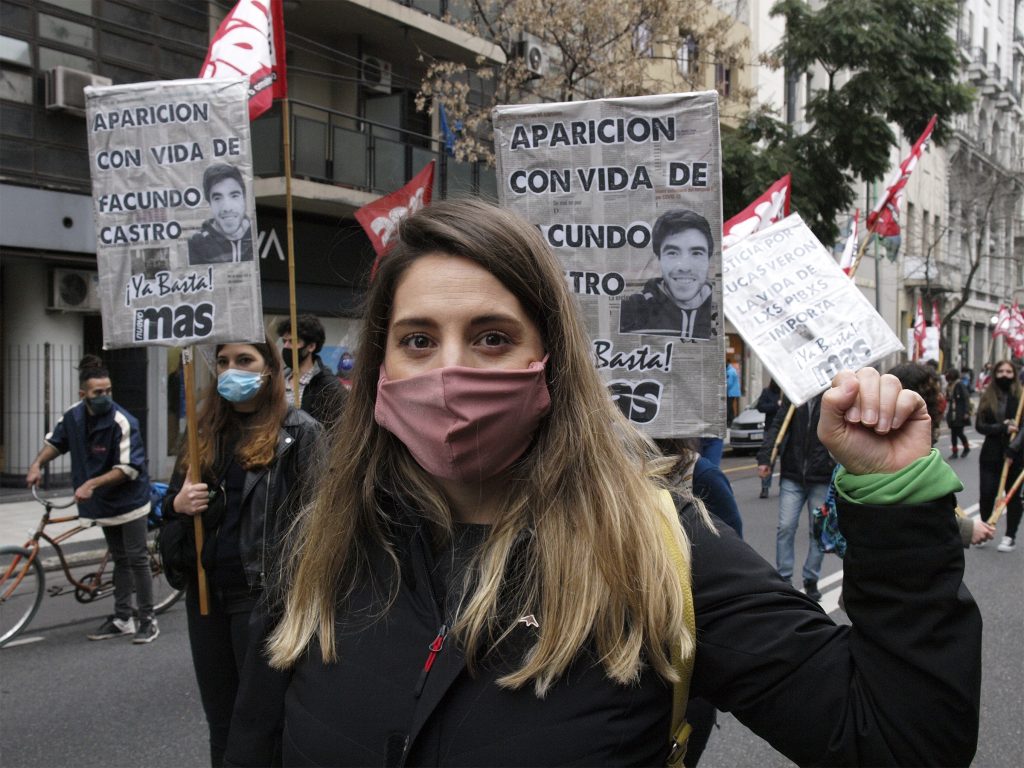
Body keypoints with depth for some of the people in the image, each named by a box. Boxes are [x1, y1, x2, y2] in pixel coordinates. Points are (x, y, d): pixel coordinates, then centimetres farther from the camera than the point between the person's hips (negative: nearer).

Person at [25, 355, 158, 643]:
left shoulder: (122, 422, -23)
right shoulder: (74, 415, -4)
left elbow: (128, 468, -24)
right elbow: (56, 441, 16)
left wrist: (92, 483, -30)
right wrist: (37, 463, 2)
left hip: (129, 502, -6)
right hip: (104, 503, 6)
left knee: (136, 560, -2)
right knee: (120, 561, 15)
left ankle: (148, 620, 7)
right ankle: (122, 618, 23)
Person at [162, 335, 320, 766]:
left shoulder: (299, 431, -5)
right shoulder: (205, 431, 13)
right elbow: (172, 504, 19)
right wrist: (179, 504, -5)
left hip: (265, 595, -6)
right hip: (206, 593, 6)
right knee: (221, 728, 16)